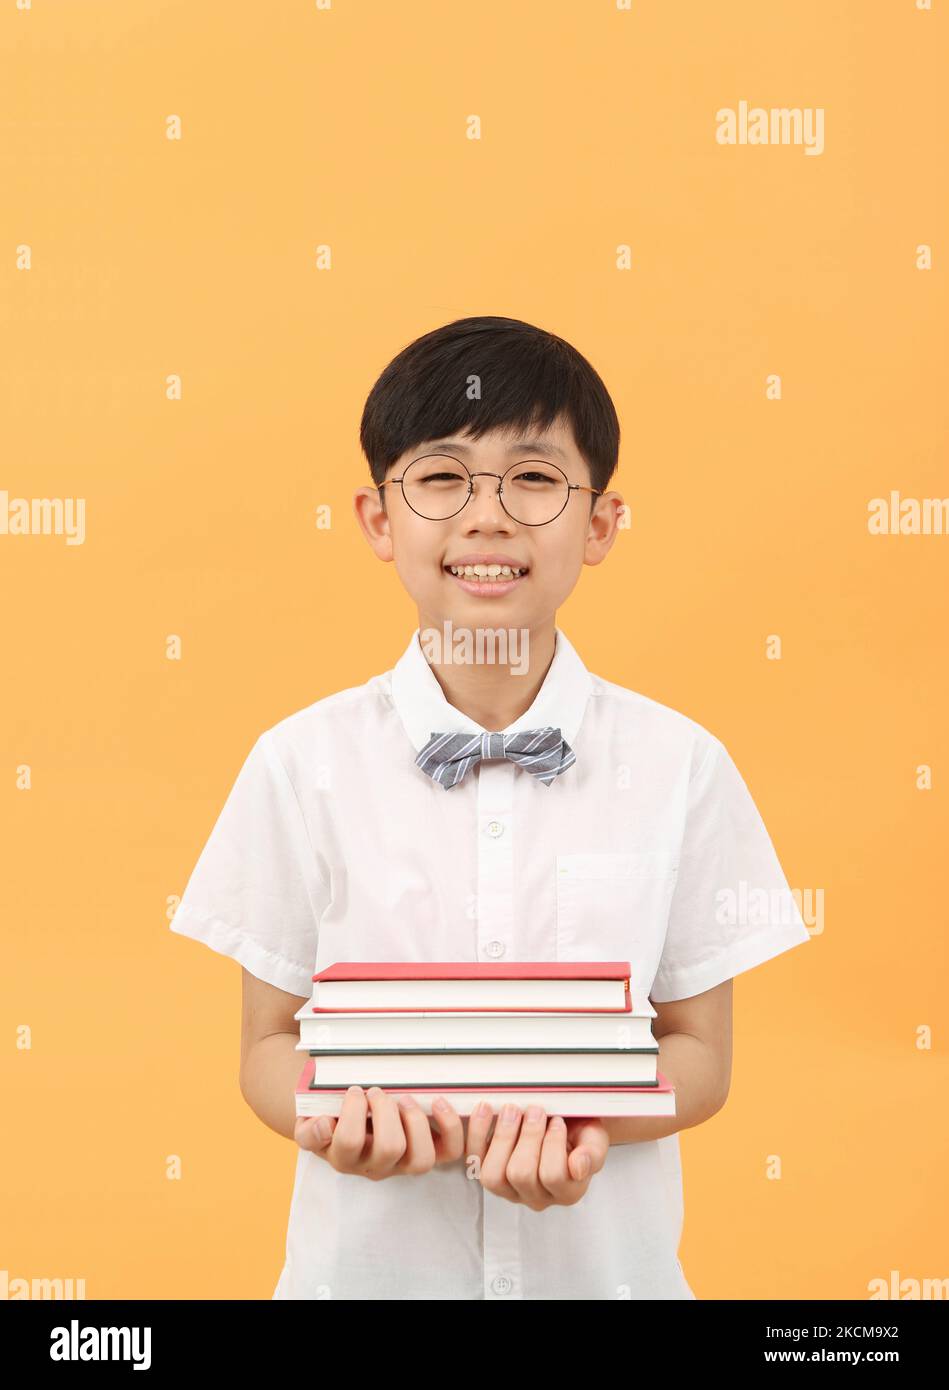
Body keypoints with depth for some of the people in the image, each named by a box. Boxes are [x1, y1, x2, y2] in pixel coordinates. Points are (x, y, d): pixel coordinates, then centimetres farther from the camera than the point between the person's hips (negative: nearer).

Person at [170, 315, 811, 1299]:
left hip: (603, 1257, 1)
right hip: (371, 1260, 0)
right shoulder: (302, 764, -8)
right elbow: (269, 1046, -2)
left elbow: (700, 1054, -1)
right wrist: (342, 1112, -21)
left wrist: (584, 1114, -19)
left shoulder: (680, 766, -7)